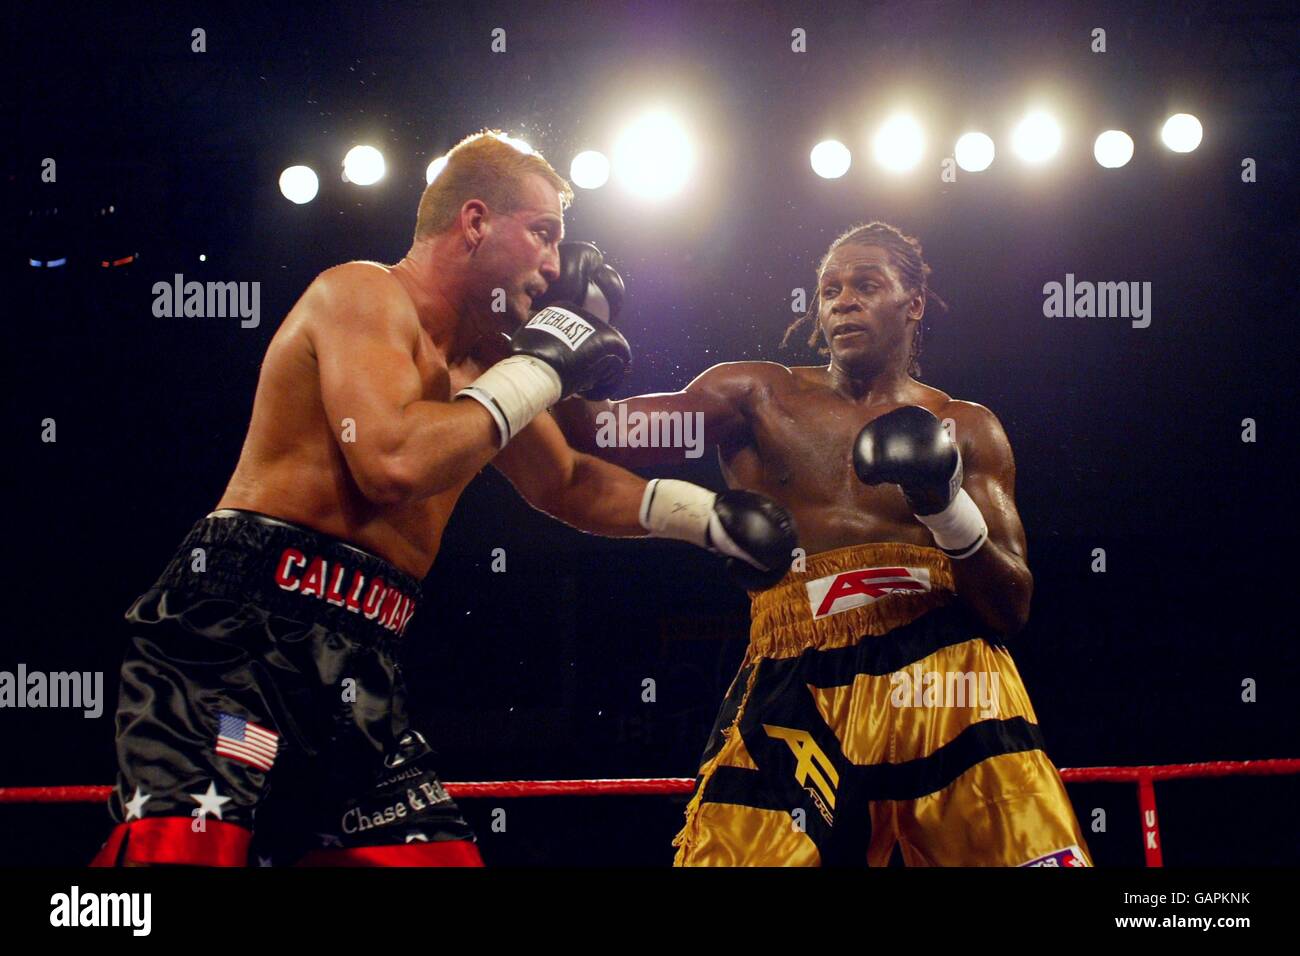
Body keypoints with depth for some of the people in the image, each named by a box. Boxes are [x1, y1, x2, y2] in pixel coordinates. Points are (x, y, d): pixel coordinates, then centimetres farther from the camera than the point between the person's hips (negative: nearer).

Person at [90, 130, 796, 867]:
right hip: (237, 634, -9)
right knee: (184, 845, -26)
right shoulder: (365, 294, -5)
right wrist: (540, 366, -10)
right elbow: (395, 462, -22)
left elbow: (566, 484, 36)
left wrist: (706, 516, 25)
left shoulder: (483, 363, 19)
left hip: (357, 671, 9)